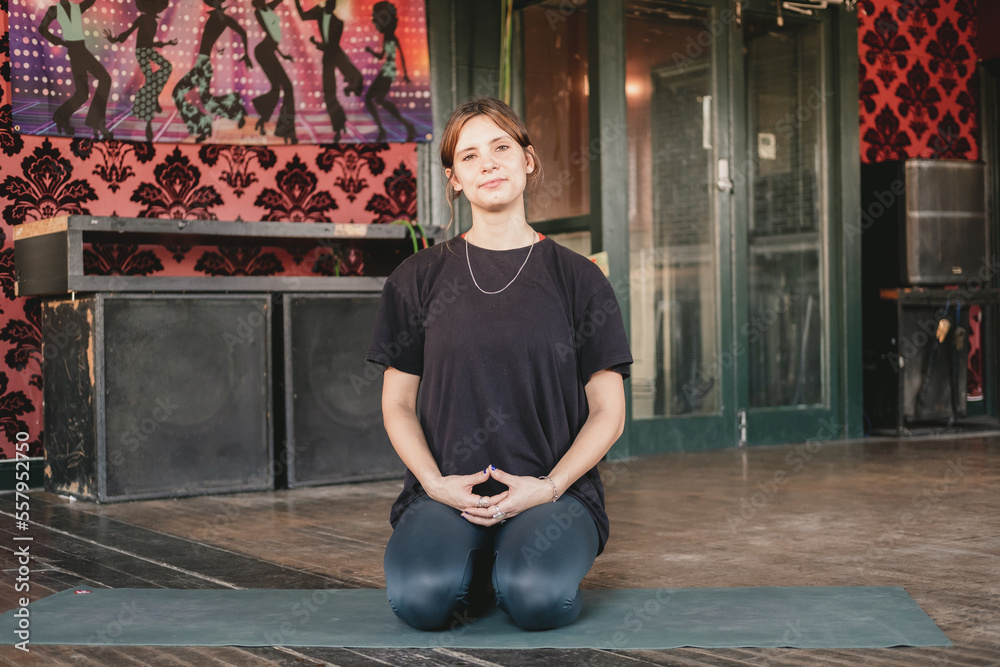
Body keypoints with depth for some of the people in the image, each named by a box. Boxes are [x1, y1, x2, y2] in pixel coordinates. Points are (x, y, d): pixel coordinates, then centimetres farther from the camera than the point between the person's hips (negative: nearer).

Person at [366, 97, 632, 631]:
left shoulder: (577, 278, 5)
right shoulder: (418, 279, 8)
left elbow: (608, 413, 5)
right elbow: (398, 405, 9)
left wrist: (548, 487, -11)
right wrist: (437, 483, -9)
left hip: (553, 490, 0)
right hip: (447, 489, 1)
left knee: (538, 598, -31)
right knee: (422, 597, -29)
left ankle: (523, 565, 6)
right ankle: (479, 569, 6)